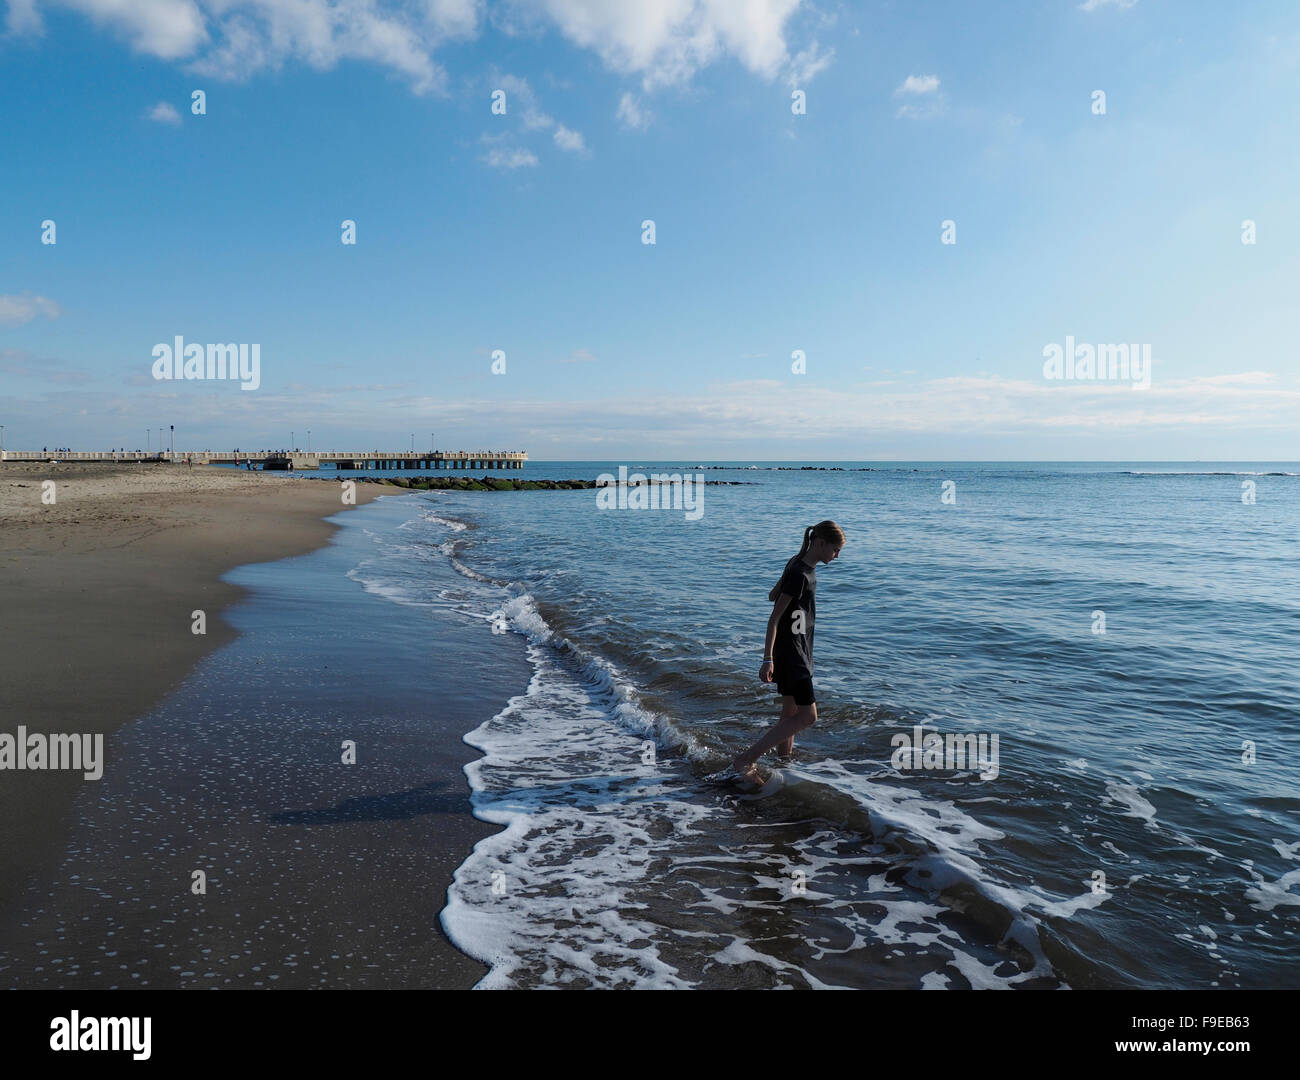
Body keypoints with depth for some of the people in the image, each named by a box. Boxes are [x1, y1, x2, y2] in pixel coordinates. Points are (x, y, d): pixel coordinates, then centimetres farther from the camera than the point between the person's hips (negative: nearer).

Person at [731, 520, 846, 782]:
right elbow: (774, 618, -22)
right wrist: (768, 659, -26)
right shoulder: (800, 574, -20)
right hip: (790, 652, -10)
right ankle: (745, 760, -9)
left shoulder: (800, 566, 9)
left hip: (797, 650, 10)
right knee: (808, 715, -11)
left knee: (791, 713, 15)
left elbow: (772, 596, 21)